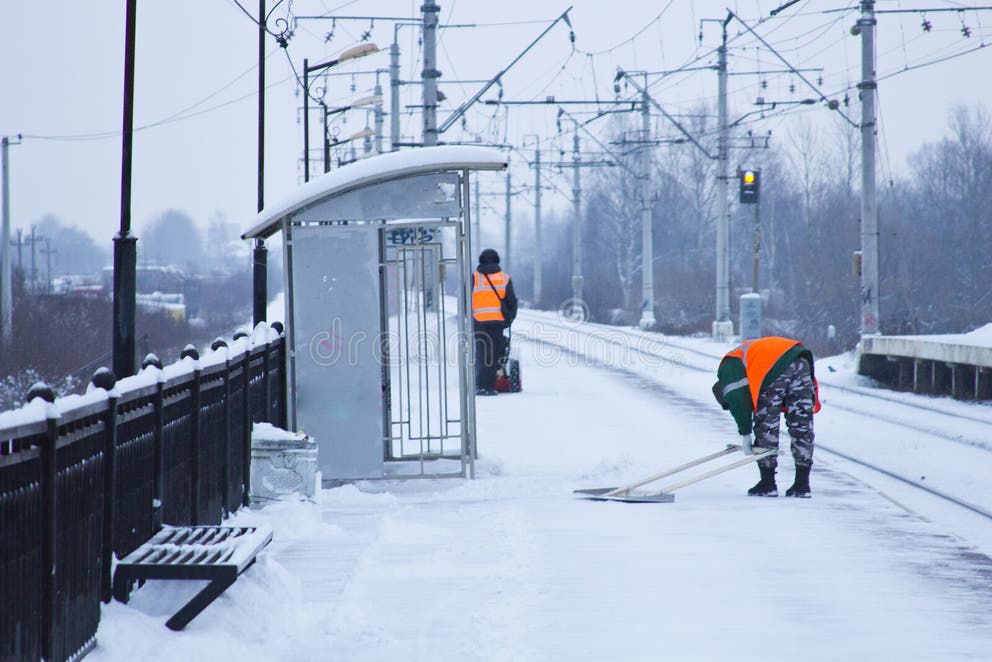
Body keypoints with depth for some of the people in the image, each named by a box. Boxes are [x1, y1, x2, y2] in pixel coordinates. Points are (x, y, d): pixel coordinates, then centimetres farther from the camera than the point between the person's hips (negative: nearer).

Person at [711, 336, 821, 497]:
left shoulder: (728, 367, 19)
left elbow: (737, 401, 5)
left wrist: (745, 434, 9)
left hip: (776, 372, -7)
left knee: (765, 426, 7)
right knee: (802, 425, 10)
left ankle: (768, 483, 12)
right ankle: (802, 484, 13)